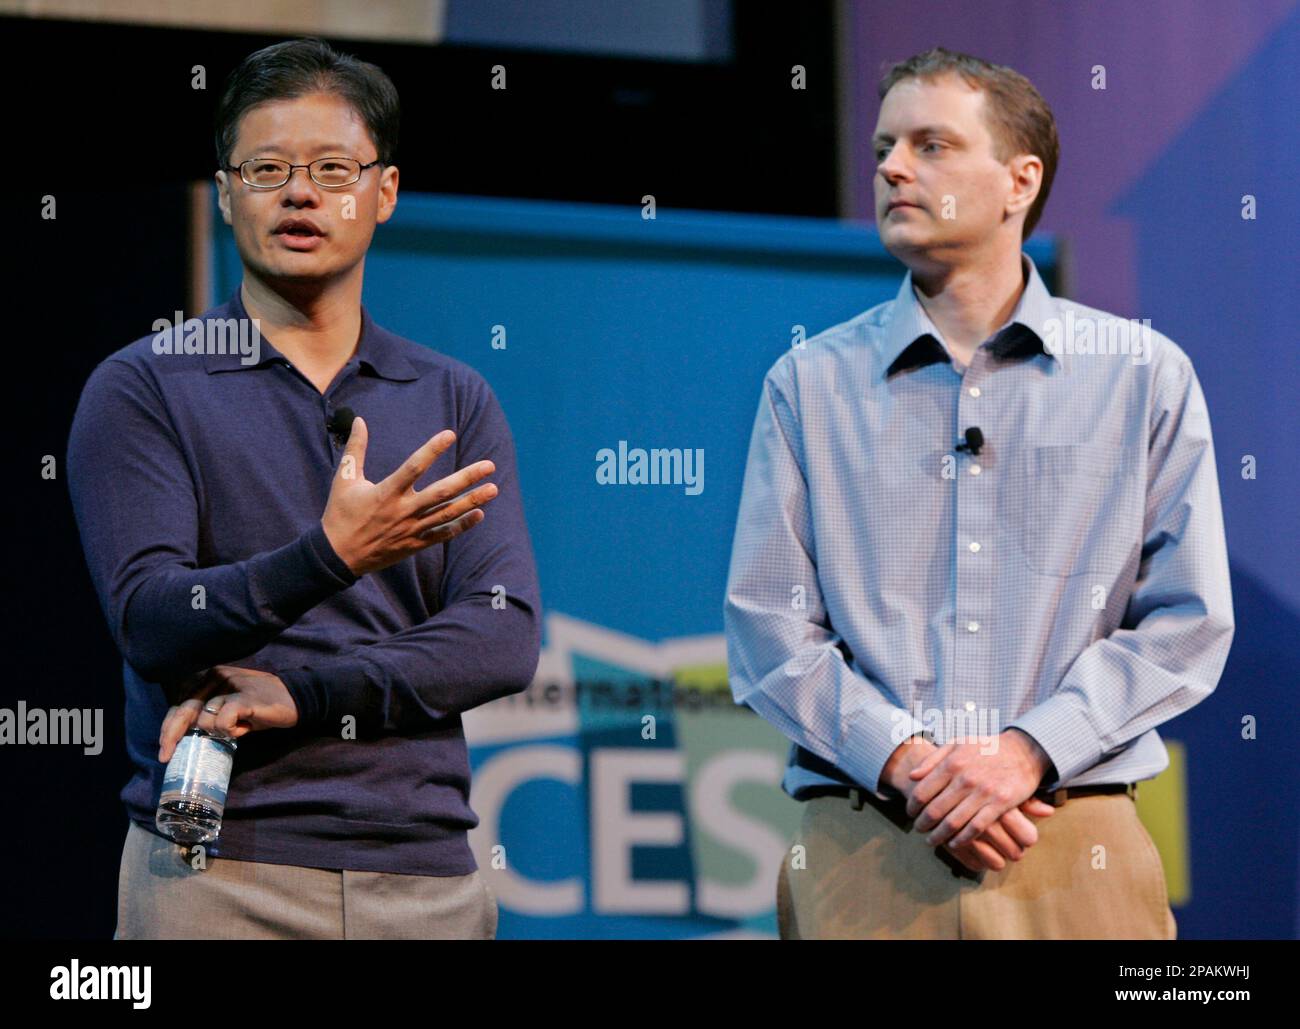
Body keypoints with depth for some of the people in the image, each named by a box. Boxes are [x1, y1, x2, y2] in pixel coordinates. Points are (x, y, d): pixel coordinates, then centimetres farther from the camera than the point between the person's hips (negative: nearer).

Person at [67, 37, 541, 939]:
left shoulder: (456, 404, 11)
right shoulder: (142, 389, 3)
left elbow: (505, 636, -1)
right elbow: (152, 622, -10)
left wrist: (298, 694, -13)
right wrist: (329, 558, -26)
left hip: (425, 871, 3)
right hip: (219, 873, -3)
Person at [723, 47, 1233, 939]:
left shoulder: (1145, 377, 7)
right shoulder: (810, 384, 9)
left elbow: (1189, 620, 1)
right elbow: (766, 624, 3)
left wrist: (1029, 751, -11)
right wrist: (903, 761, -12)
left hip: (1077, 856, 0)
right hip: (861, 853, 1)